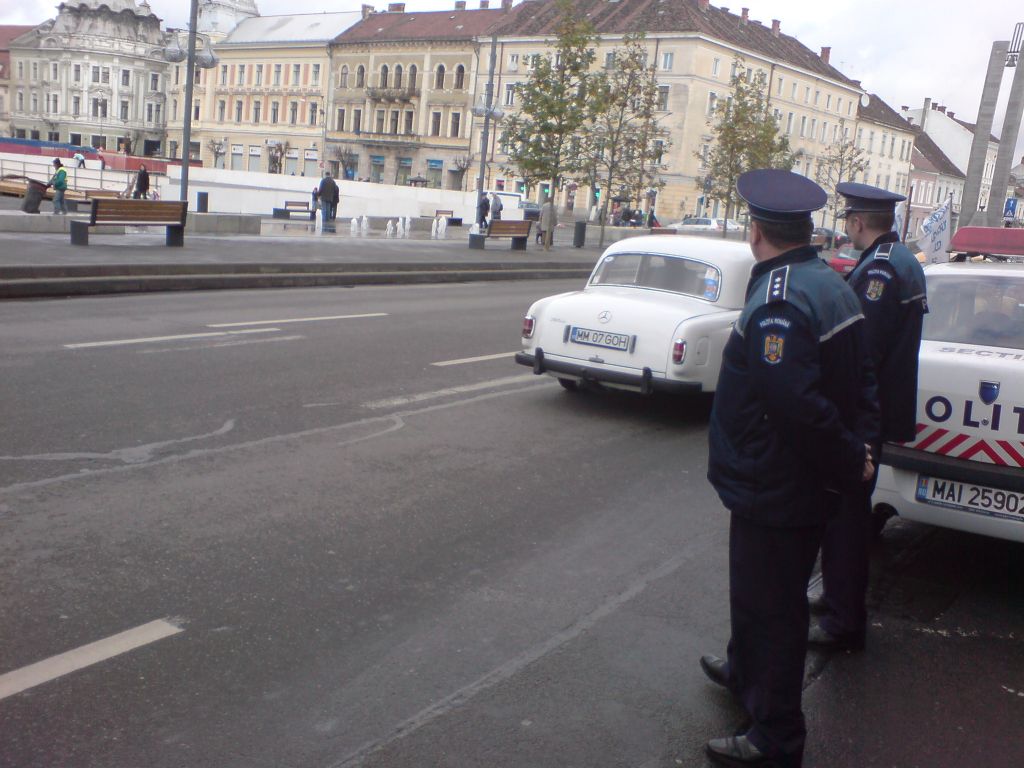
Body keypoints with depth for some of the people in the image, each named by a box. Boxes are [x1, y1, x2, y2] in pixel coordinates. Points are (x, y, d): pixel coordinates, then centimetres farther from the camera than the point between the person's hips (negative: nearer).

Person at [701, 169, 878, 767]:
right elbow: (861, 380, 12)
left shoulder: (778, 302, -25)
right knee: (759, 589, 27)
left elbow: (795, 403, -32)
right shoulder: (832, 286, 7)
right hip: (807, 486, 10)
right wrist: (859, 447, 5)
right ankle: (746, 671, 49)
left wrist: (849, 463, -19)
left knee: (771, 605, 3)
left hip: (774, 489, -10)